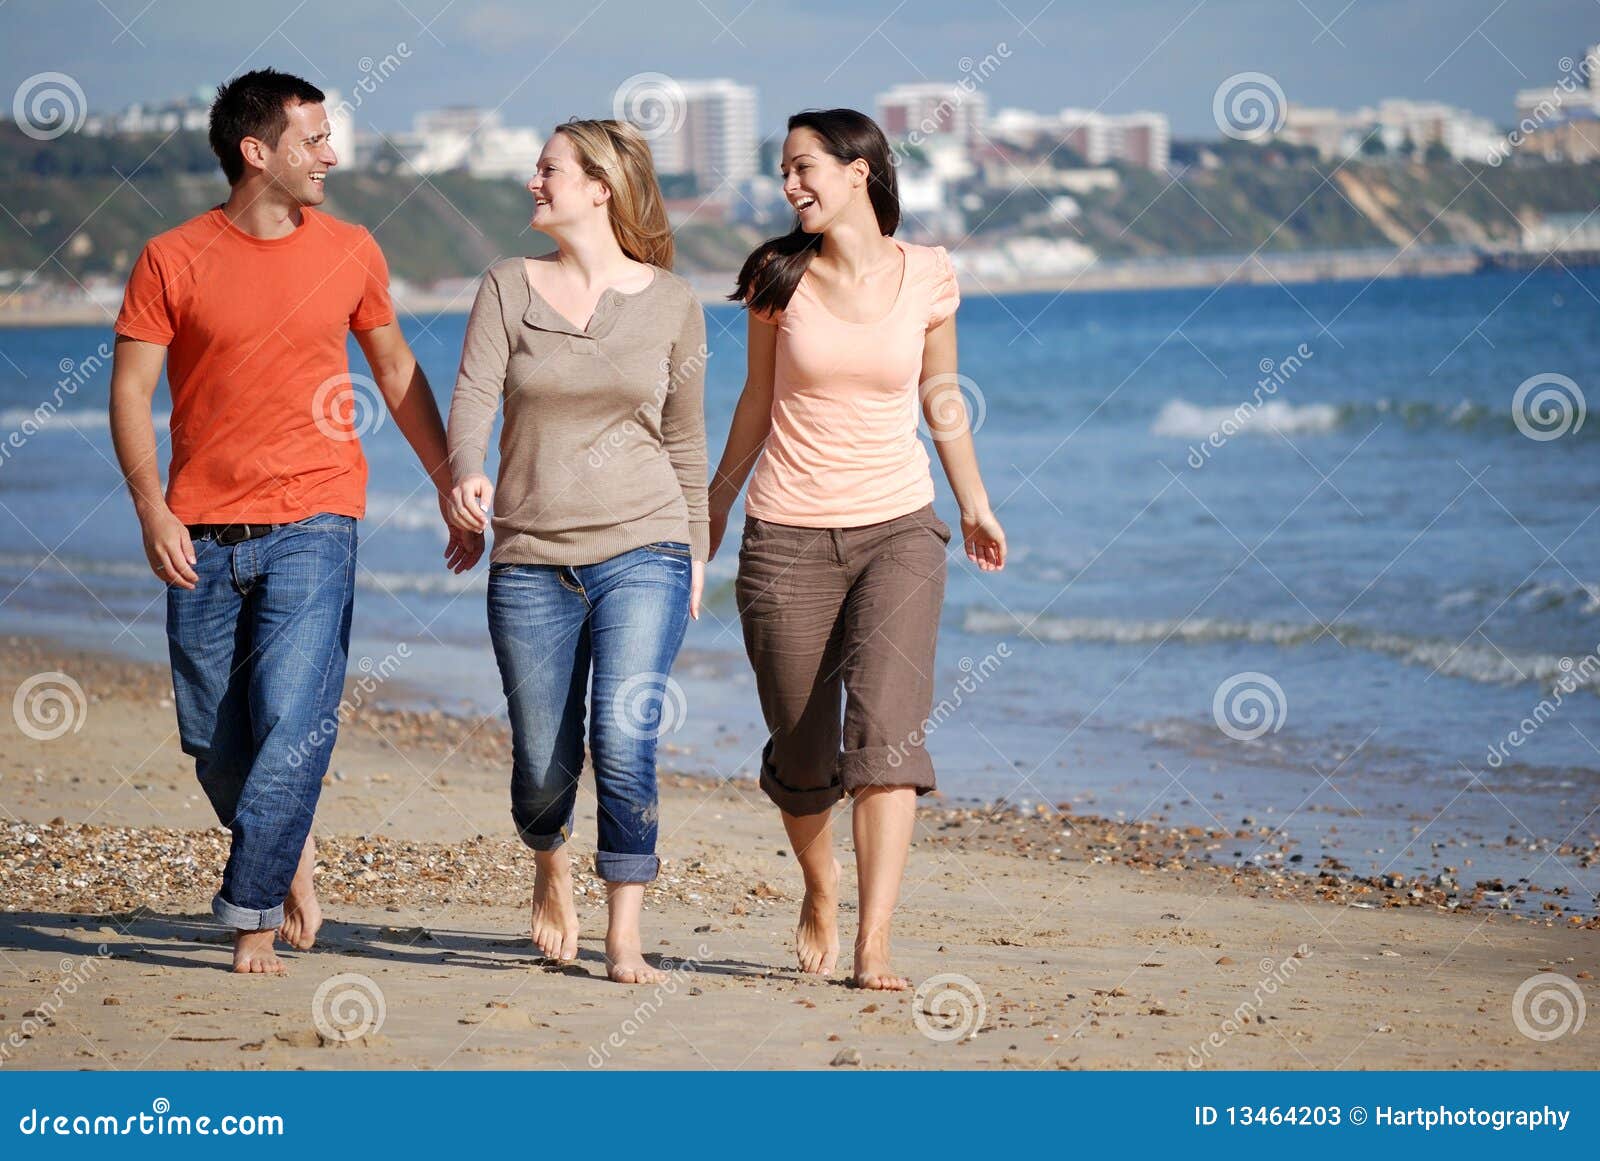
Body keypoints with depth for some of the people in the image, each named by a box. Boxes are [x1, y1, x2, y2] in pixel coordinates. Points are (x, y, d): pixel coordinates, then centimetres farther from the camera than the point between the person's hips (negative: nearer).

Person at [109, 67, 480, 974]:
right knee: (214, 738, 5)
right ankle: (293, 852, 30)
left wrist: (454, 489, 18)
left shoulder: (350, 252, 7)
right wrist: (151, 506, -13)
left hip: (313, 524, 0)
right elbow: (131, 390, -1)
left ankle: (254, 915, -6)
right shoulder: (173, 261, 0)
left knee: (293, 719, -14)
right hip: (203, 533, 0)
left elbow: (398, 372, 18)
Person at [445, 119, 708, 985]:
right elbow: (472, 397, -8)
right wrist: (464, 477, -28)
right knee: (544, 765, 6)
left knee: (624, 744, -16)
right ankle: (551, 862, 40)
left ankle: (625, 945, -8)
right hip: (531, 559, 1)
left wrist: (696, 554, 12)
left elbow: (685, 439, 12)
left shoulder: (670, 302, 4)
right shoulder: (509, 289, 4)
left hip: (642, 552, -1)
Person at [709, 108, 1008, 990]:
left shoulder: (928, 275, 0)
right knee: (802, 747, 5)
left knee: (886, 725, -17)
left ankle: (873, 947, -18)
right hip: (788, 535, 1)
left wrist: (975, 503, 21)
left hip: (897, 528, -1)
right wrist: (713, 506, 17)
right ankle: (820, 890, 34)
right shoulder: (781, 277, 0)